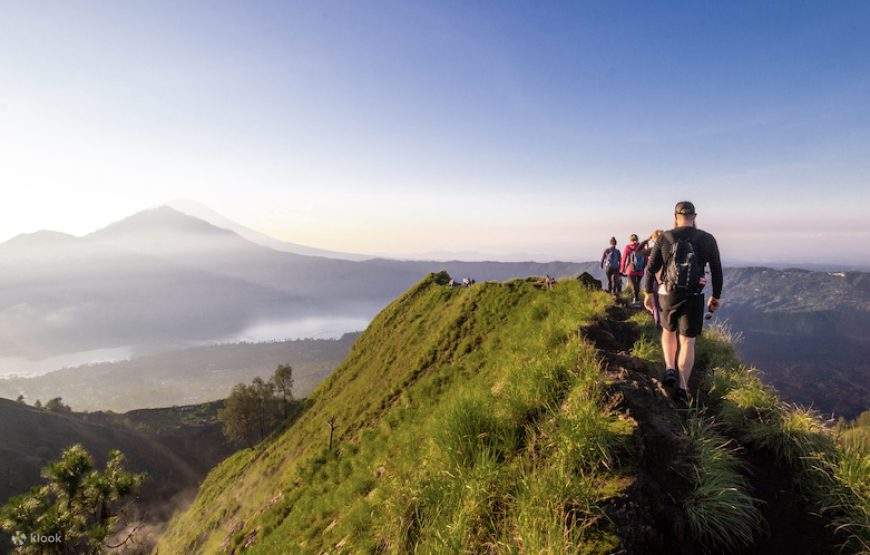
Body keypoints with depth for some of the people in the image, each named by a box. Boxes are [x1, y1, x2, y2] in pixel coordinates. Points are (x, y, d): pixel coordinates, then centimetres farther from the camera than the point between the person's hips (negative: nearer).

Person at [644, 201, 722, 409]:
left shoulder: (665, 238, -3)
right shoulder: (707, 239, 0)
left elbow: (650, 268, -2)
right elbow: (717, 271, 4)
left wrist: (648, 293, 8)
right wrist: (716, 297, 15)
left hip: (668, 294, 0)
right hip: (694, 297, 0)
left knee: (668, 330, 24)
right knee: (687, 341, 5)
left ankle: (669, 369, 7)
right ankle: (682, 388, 0)